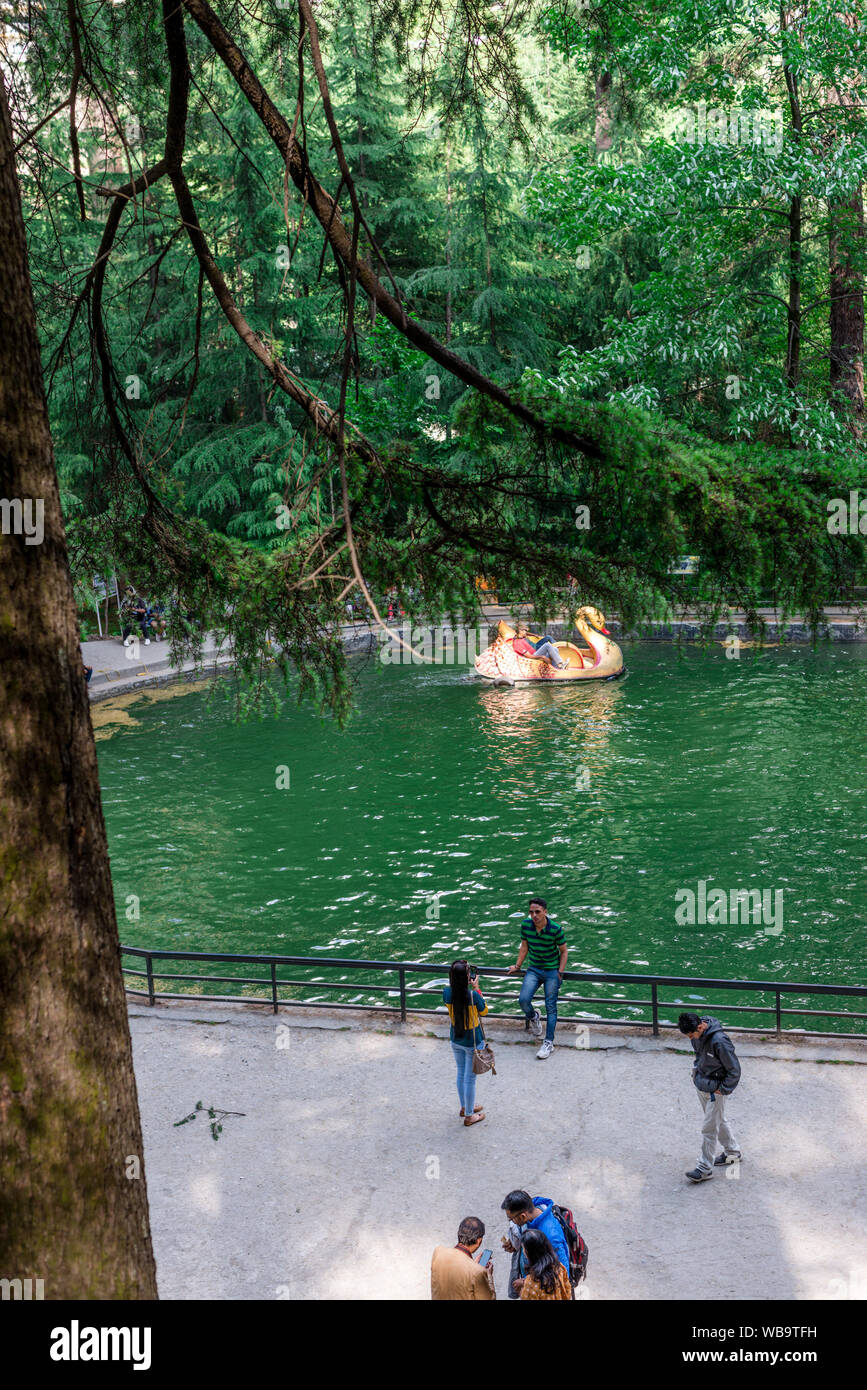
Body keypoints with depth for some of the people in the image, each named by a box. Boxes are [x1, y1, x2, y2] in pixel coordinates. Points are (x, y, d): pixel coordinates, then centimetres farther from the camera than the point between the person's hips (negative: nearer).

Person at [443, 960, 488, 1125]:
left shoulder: (447, 992, -15)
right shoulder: (473, 995, -28)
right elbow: (484, 1011, -8)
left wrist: (460, 984, 2)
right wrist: (476, 988, -8)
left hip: (455, 1039, 5)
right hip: (472, 1042, -5)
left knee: (461, 1073, 23)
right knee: (470, 1078, 9)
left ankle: (465, 1107, 42)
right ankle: (469, 1115, 22)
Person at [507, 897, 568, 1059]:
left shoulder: (555, 928, -18)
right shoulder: (526, 925, -8)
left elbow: (564, 951, -4)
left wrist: (560, 972, -8)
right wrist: (517, 966, 12)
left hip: (552, 971, -3)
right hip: (534, 970, 3)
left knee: (550, 1007, -3)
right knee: (523, 1000, -14)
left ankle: (549, 1042, 5)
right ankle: (533, 1017, 20)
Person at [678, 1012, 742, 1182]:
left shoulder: (719, 1041, -31)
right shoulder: (697, 1034, -7)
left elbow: (734, 1069, -22)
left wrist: (723, 1089, -15)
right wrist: (696, 1069, 10)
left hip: (715, 1090, -8)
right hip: (701, 1085, 8)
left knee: (709, 1129, -1)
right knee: (719, 1122, 23)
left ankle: (705, 1168, 8)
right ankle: (733, 1152, 41)